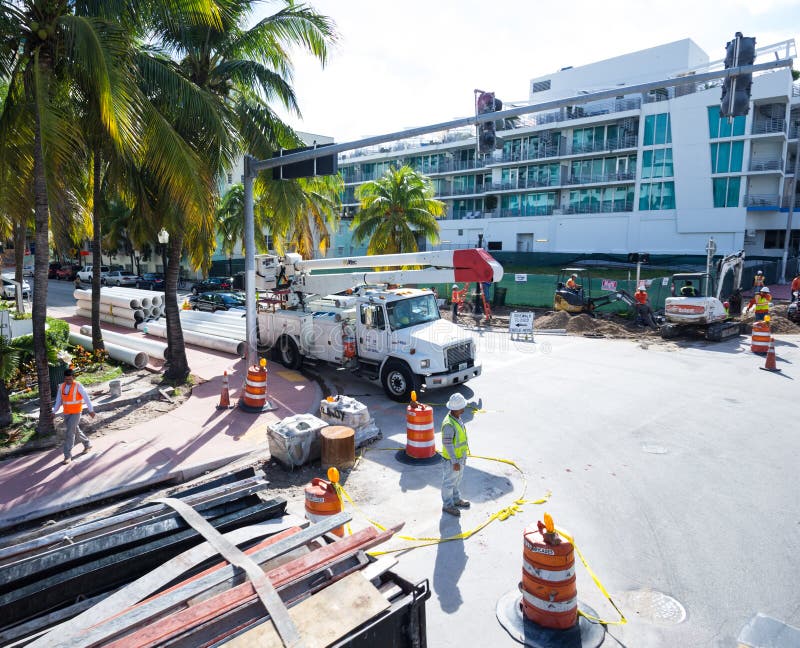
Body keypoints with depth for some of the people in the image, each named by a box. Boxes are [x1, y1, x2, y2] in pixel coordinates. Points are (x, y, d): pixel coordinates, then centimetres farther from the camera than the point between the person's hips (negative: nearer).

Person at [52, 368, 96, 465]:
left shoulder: (78, 386, -15)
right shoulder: (62, 386, 1)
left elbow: (86, 398, -15)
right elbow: (58, 400, 8)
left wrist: (91, 410, -17)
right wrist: (54, 412, 3)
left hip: (76, 413, -6)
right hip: (66, 413, 6)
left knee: (70, 433, -11)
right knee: (76, 431, 18)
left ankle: (68, 456, -4)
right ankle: (87, 444, 40)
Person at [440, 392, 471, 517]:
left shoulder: (457, 419, 0)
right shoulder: (448, 424, -30)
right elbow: (447, 444, -26)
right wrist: (455, 462, -22)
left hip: (460, 457, 9)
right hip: (451, 460, -9)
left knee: (457, 480, 24)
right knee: (449, 482, 9)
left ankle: (456, 499, 42)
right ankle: (447, 505, 25)